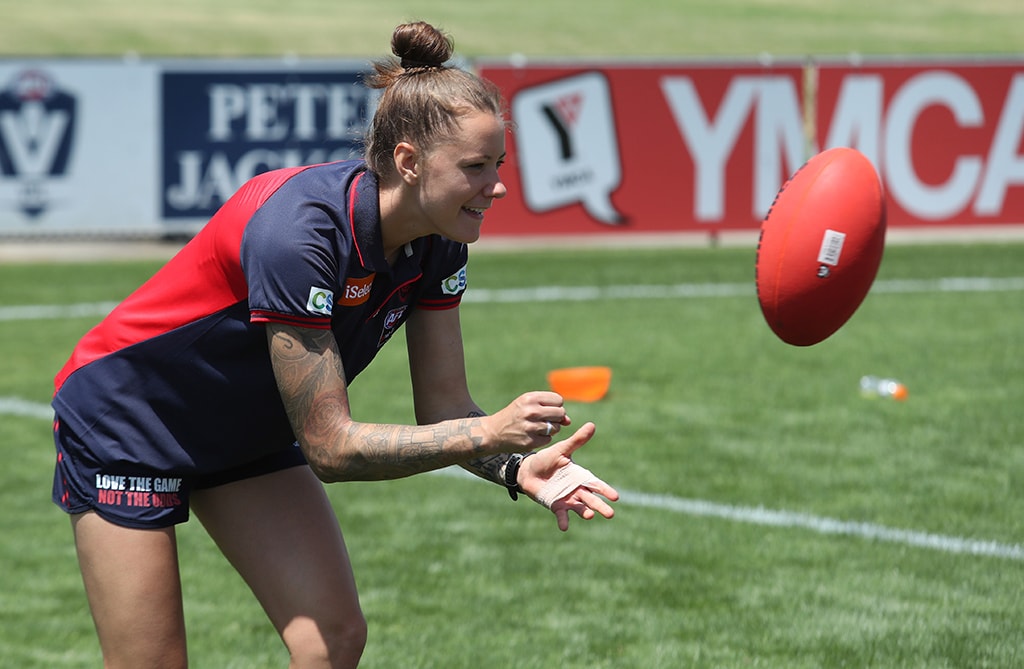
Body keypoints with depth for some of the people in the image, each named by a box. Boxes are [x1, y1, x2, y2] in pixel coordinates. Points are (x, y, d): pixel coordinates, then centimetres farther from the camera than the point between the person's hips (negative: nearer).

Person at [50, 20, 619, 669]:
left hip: (249, 433, 7)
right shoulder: (297, 232, -36)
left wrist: (521, 468, -27)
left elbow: (446, 412, -7)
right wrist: (491, 432, -36)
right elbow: (329, 445, -33)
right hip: (124, 423, -7)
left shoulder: (437, 245, -13)